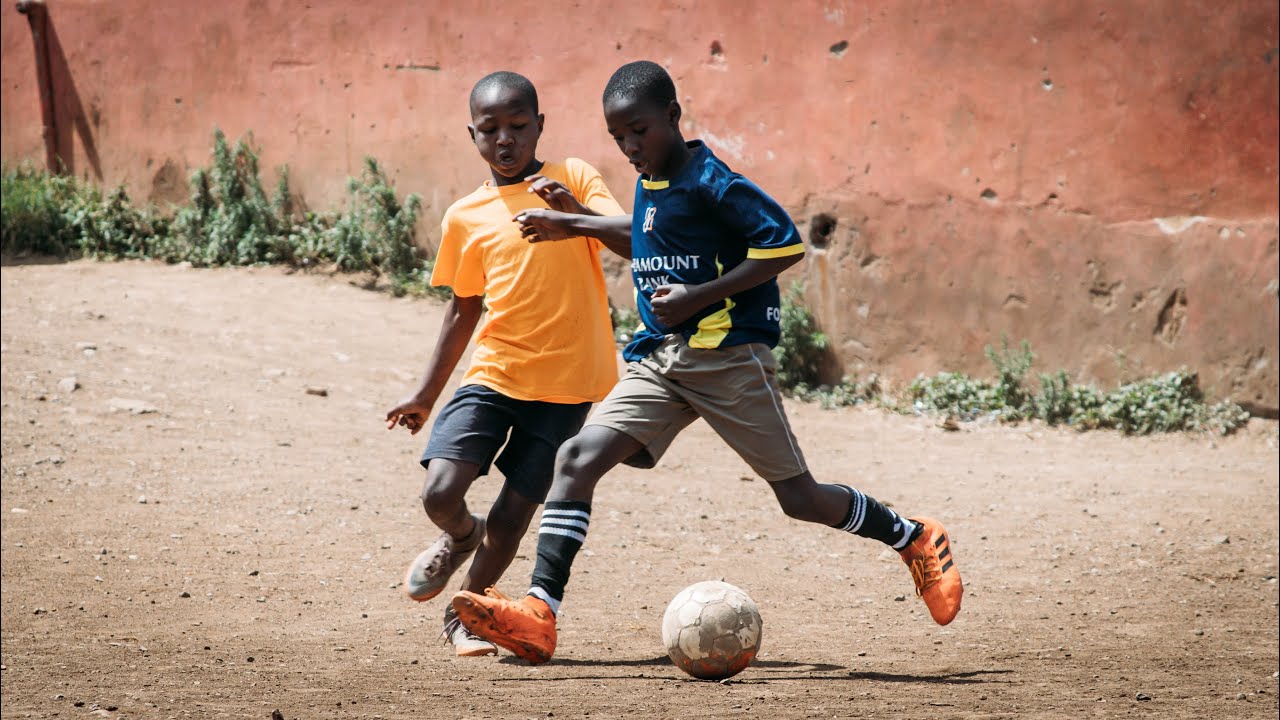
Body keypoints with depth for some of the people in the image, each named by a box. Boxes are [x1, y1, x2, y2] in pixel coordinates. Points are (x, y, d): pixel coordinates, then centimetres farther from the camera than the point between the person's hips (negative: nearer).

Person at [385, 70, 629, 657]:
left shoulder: (572, 178, 2)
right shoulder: (466, 217, 8)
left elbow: (631, 241, -11)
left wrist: (575, 210, -29)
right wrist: (426, 395, 20)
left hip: (565, 384, -2)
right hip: (493, 372, 2)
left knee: (514, 511, -1)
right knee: (441, 493, -15)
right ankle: (461, 536, 22)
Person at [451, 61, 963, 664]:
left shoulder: (710, 181, -13)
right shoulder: (649, 183, 12)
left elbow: (784, 245, -17)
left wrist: (696, 298, -19)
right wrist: (571, 224, 32)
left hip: (727, 353, -7)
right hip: (659, 360, 7)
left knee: (798, 496, 0)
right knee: (578, 457, -12)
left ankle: (915, 540, 25)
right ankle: (539, 612, -19)